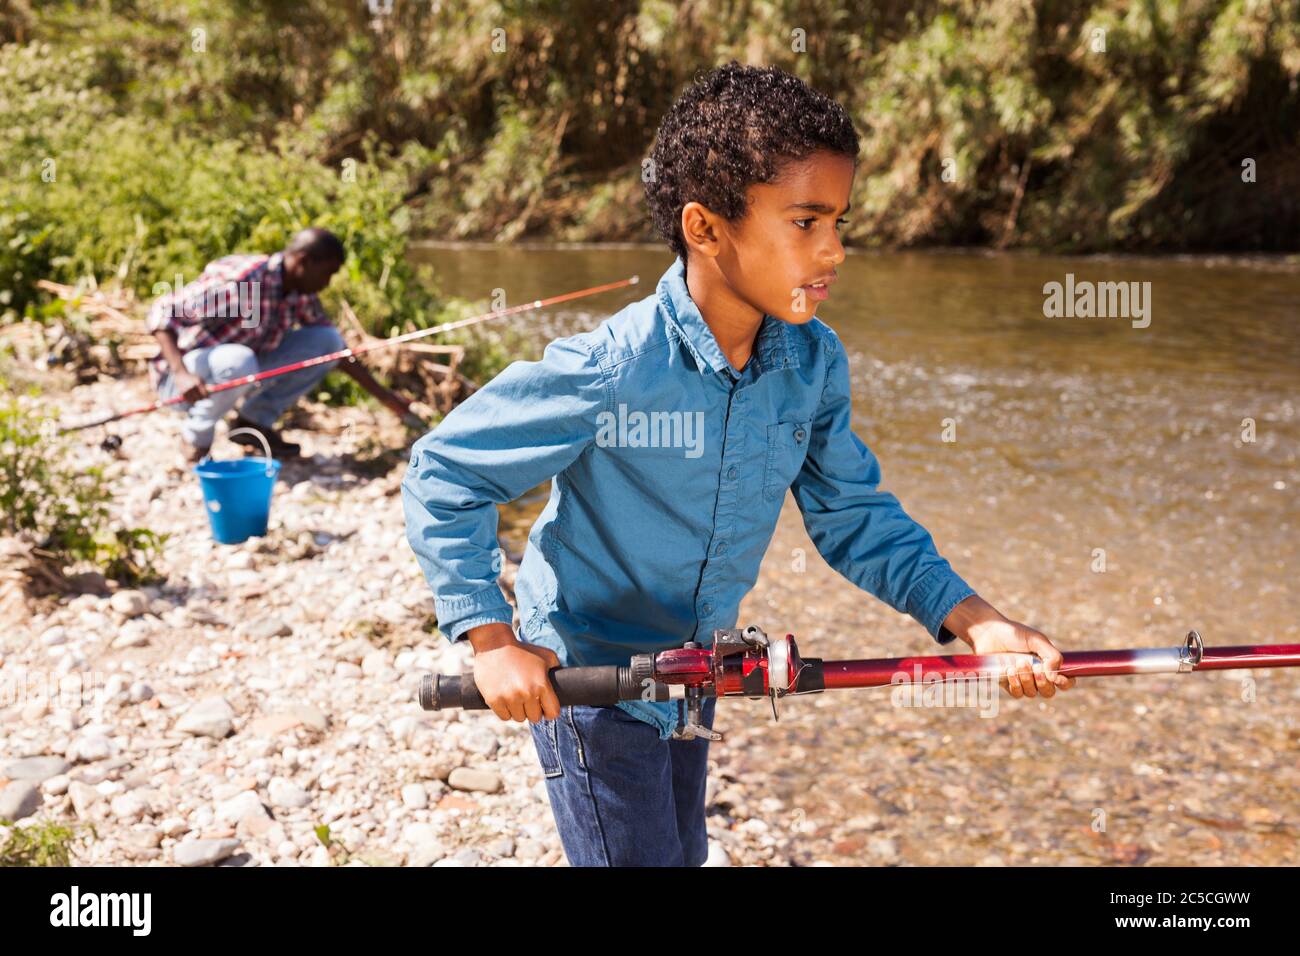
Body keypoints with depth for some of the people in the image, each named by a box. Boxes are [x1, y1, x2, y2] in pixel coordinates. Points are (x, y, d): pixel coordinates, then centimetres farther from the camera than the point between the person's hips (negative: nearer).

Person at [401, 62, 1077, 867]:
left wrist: (971, 618, -17)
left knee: (682, 854, 25)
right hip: (583, 678, -7)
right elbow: (442, 473, -22)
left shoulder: (815, 362, -12)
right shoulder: (609, 372, -31)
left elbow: (854, 515, -4)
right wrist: (492, 639, -26)